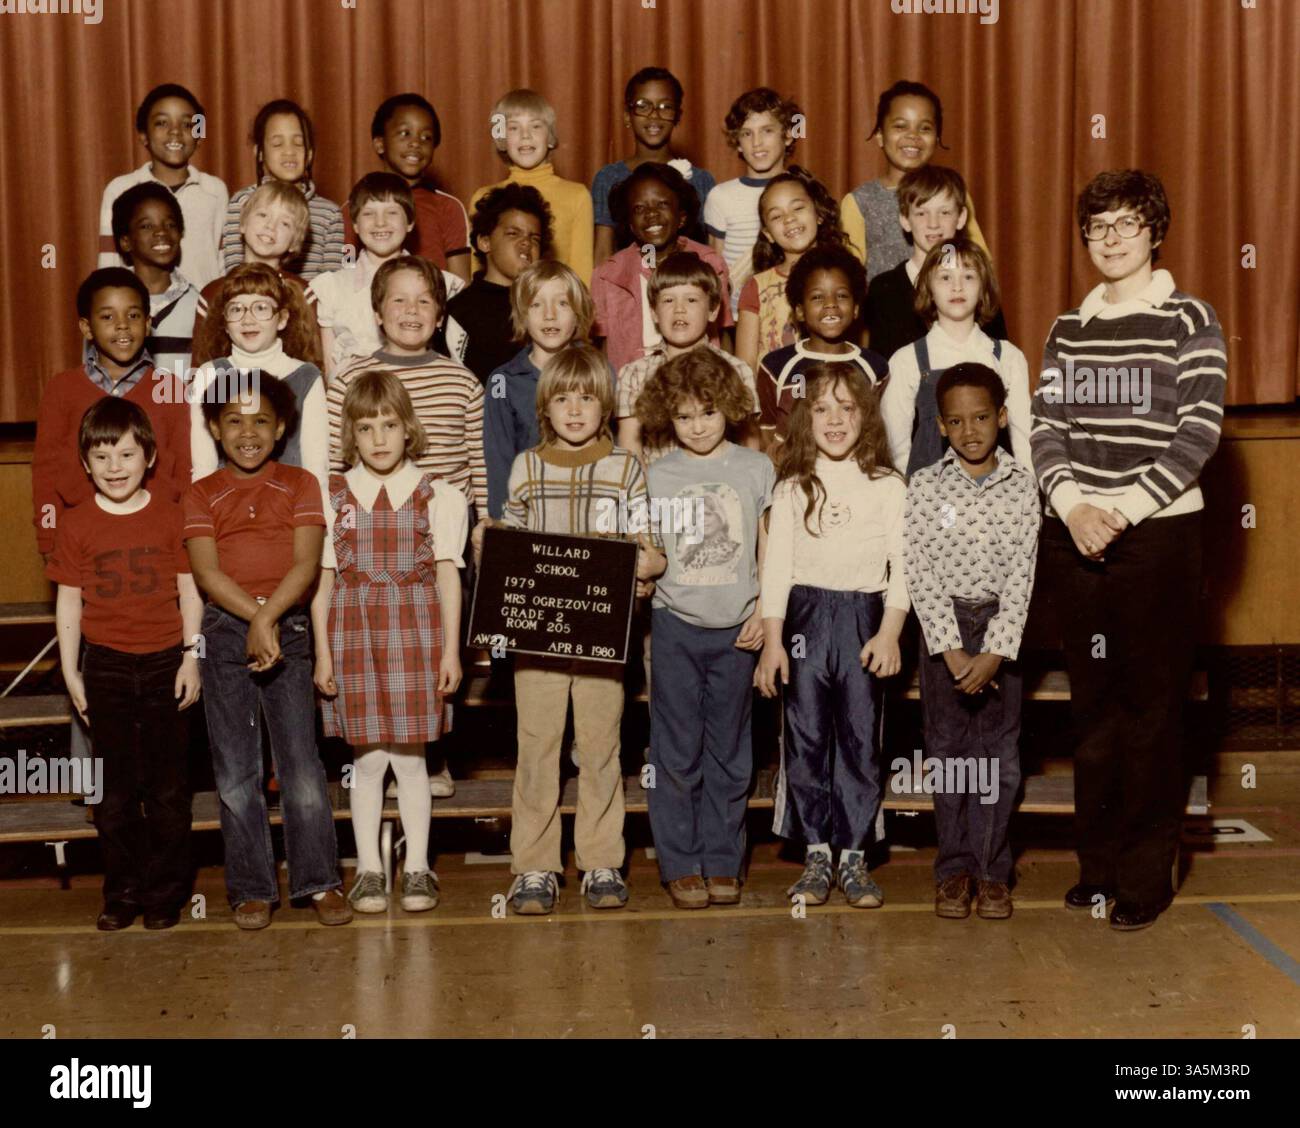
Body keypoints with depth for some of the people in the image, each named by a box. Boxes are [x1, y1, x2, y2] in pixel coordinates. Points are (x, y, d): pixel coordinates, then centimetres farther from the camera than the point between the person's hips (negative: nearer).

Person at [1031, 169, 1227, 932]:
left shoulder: (1190, 321, -1)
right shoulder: (1069, 330, 13)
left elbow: (1198, 436, -9)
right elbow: (1045, 428, 5)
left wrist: (1122, 510, -15)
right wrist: (1073, 507, -11)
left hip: (1158, 534, -4)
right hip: (1074, 537, 4)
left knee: (1153, 705, -1)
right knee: (1094, 703, 9)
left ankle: (1148, 876, 8)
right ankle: (1099, 861, 19)